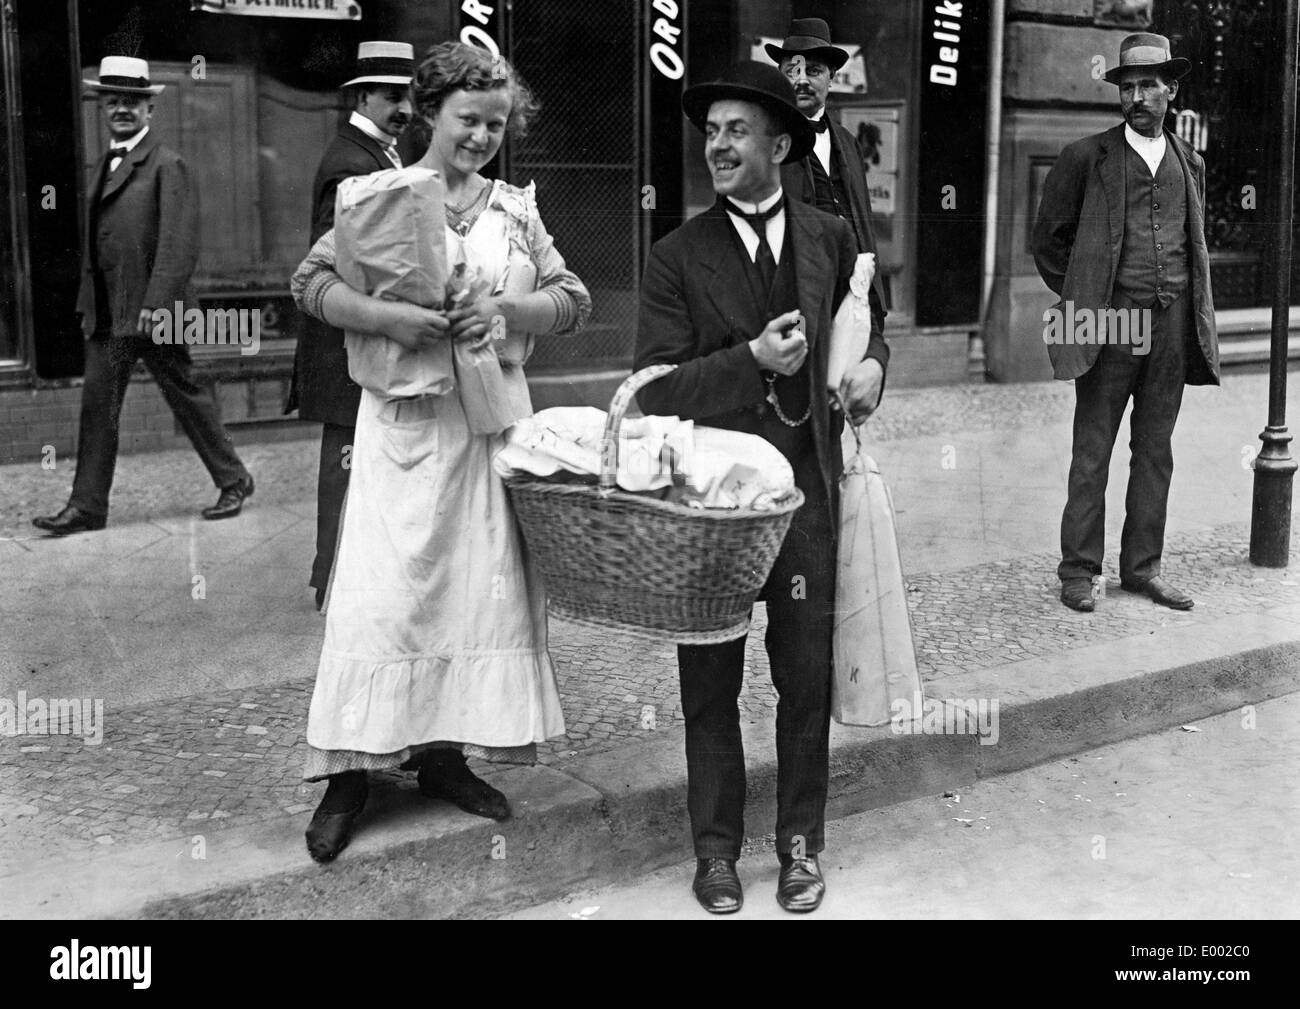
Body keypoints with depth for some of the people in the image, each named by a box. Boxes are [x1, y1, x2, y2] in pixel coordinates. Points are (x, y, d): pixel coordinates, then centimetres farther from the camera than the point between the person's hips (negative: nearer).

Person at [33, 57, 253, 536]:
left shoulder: (168, 166, -8)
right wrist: (87, 304, 13)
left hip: (154, 311, -7)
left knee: (188, 397, 4)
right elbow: (94, 241, 18)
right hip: (107, 314, 7)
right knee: (96, 403, 4)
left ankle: (233, 480, 21)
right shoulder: (104, 165, 16)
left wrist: (156, 303, -22)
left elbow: (178, 243, -16)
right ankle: (87, 506, 9)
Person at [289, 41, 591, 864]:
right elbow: (312, 282, -6)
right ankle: (350, 771, 4)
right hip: (404, 418, -3)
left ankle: (444, 751, 20)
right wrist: (389, 317, -23)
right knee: (385, 589, -6)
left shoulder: (516, 207, 9)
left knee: (484, 581, 6)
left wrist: (507, 312, -13)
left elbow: (573, 300, 6)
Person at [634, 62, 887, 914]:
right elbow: (658, 389, -9)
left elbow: (864, 328, 20)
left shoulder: (831, 239, 5)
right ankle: (717, 845, 24)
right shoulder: (678, 257, -3)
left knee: (808, 674, 8)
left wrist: (870, 365, -2)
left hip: (806, 490, 1)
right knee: (710, 678, 9)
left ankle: (801, 841, 25)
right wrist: (751, 360, -22)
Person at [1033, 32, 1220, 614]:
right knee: (1092, 452, -1)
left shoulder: (1189, 163, 14)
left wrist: (1197, 314, 14)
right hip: (1109, 323, -4)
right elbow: (1048, 238, 5)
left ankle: (1142, 567, 17)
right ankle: (1078, 570, 6)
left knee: (1156, 452, 8)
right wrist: (1082, 299, 2)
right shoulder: (1086, 157, 1)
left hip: (1173, 326, 4)